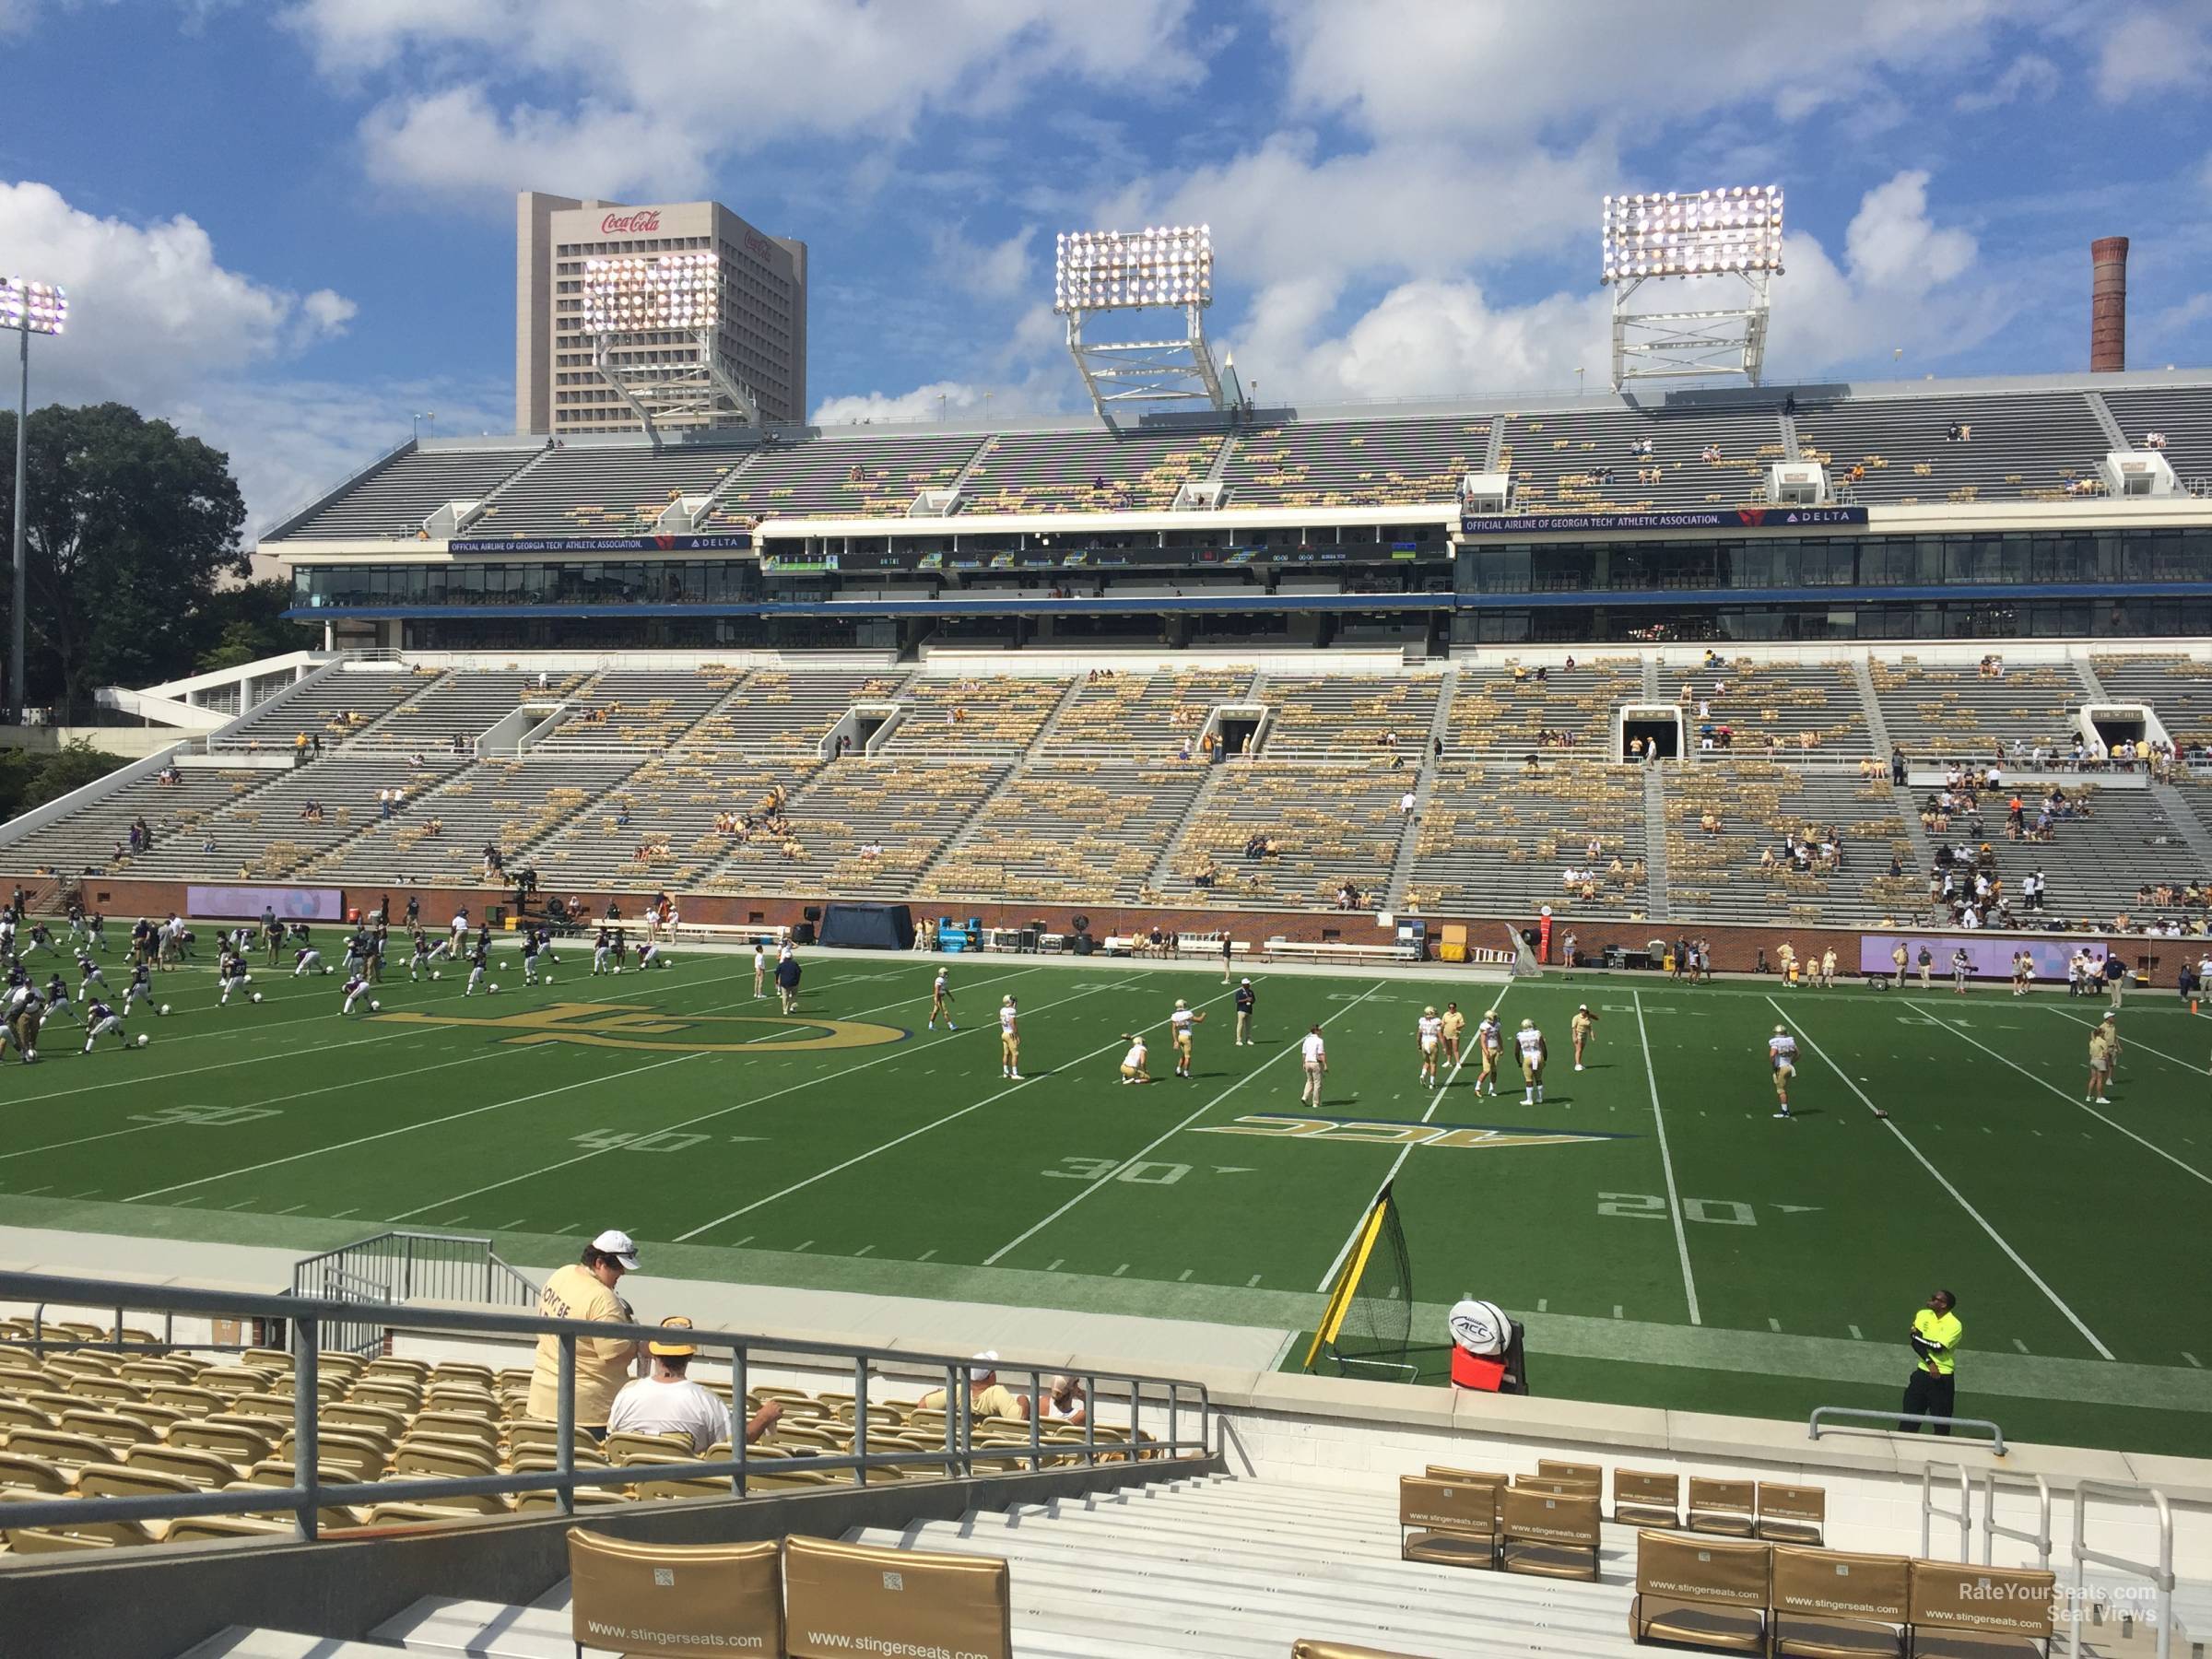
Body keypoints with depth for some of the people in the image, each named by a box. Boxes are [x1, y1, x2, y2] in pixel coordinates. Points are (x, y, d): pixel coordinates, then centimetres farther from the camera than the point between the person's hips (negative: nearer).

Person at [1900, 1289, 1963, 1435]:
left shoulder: (1954, 1325, -12)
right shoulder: (1923, 1315, 3)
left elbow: (1939, 1347, -21)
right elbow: (1915, 1342, -7)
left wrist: (1917, 1337, -7)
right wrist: (1929, 1362, -20)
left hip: (1942, 1377, -4)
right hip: (1922, 1372, 4)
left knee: (1941, 1420, 4)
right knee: (1910, 1412, 6)